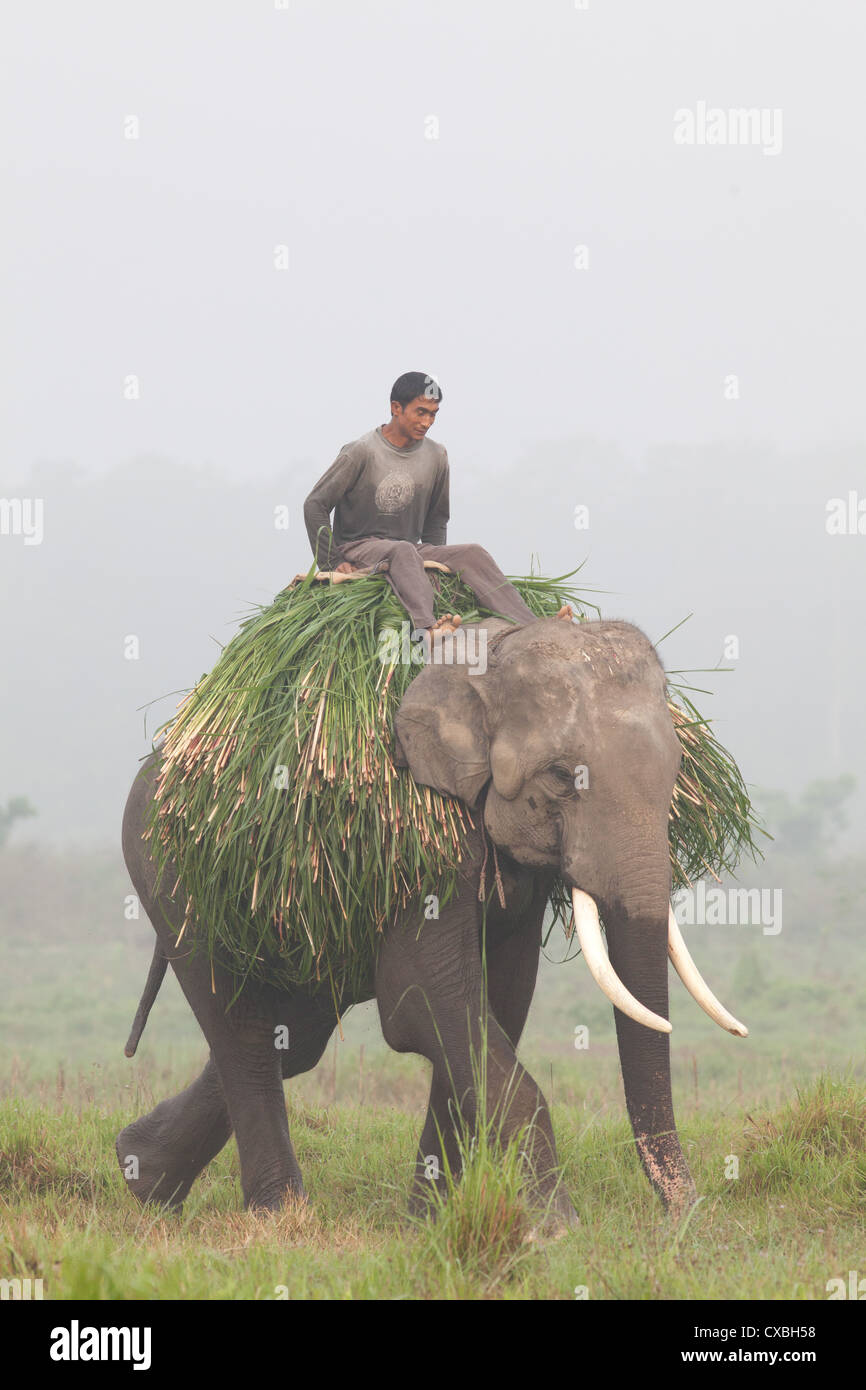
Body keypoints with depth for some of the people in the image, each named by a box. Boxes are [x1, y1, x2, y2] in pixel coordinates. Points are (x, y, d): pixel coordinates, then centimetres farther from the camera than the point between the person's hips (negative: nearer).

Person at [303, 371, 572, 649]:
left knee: (472, 554, -20)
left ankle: (533, 628, -37)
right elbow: (315, 506, -6)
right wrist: (332, 563, -10)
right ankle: (426, 629, -67)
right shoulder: (362, 453, -8)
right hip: (357, 549, -5)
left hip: (411, 550, 6)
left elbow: (436, 519, 22)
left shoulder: (435, 457, 9)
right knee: (402, 551, -39)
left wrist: (435, 559, 6)